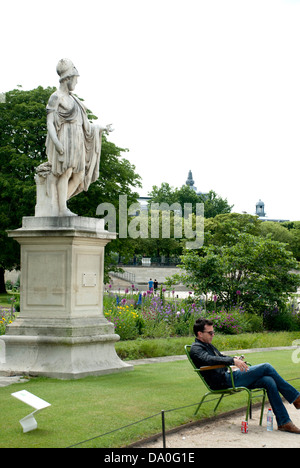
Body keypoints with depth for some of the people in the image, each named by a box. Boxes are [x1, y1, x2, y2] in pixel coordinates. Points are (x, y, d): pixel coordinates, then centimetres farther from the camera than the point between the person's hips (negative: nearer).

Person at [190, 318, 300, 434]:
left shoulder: (208, 345, 24)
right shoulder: (196, 349, -7)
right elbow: (210, 360, -26)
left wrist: (235, 358, 13)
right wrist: (233, 361, -36)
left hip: (228, 375, 9)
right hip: (223, 382, -9)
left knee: (269, 381, -11)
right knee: (267, 367, -13)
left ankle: (284, 422, -9)